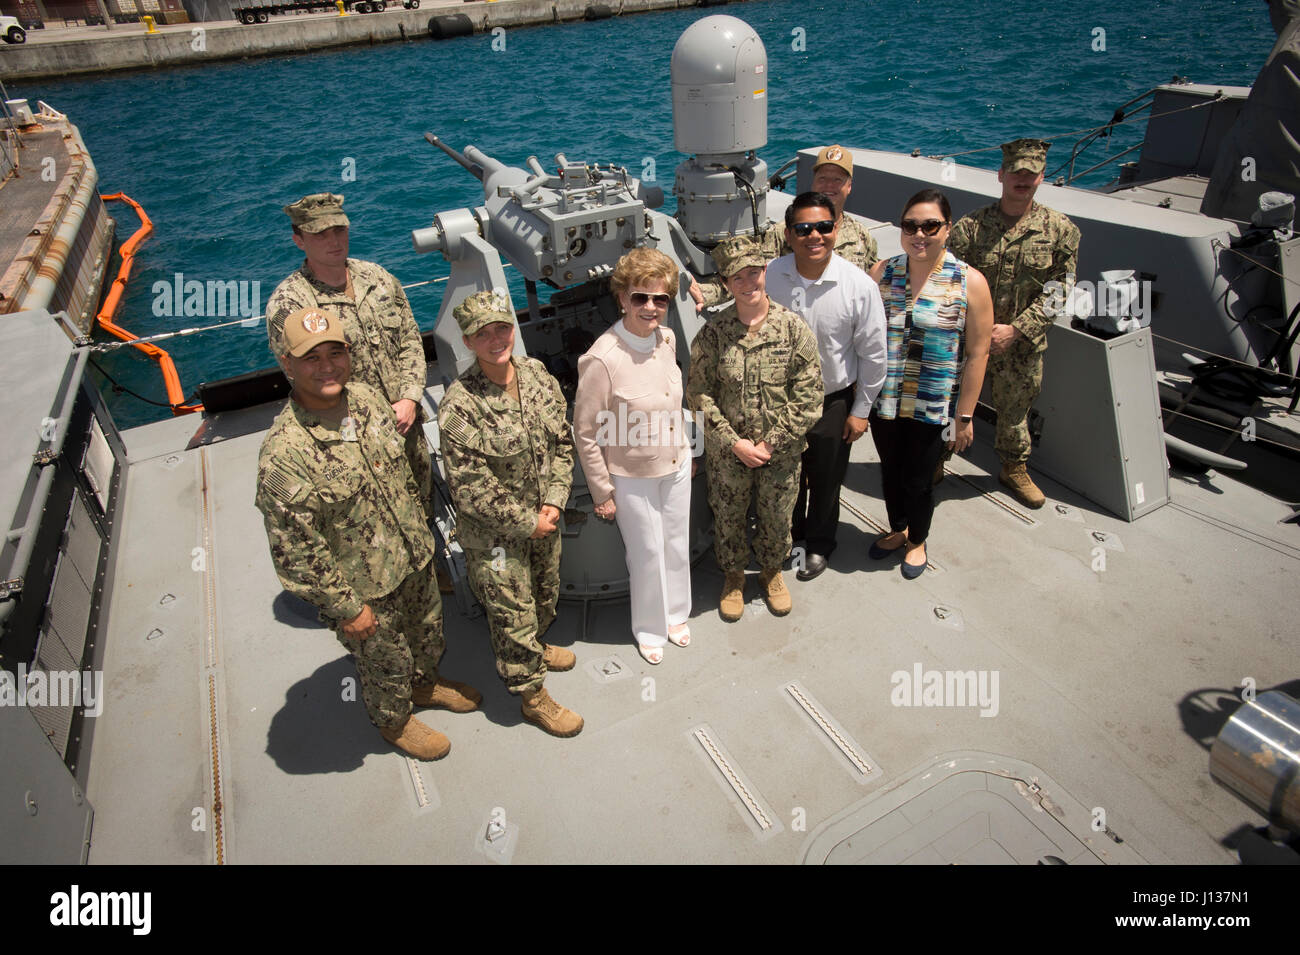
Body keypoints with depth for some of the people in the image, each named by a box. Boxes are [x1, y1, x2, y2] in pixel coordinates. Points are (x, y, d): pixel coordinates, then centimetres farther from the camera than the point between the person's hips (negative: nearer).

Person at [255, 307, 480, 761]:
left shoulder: (367, 397, -9)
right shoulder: (282, 455, -30)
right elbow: (296, 552, -23)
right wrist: (346, 608, -16)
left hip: (416, 556, 6)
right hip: (365, 588, -6)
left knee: (428, 632, 29)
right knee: (387, 661, 20)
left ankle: (425, 683, 61)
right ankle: (394, 722, 52)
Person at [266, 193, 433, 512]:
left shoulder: (378, 277, 2)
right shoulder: (286, 306, -14)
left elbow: (410, 340, 4)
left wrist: (409, 400, -9)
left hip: (407, 423, 5)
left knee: (422, 499, 21)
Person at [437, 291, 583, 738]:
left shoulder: (537, 374, -6)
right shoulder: (459, 406, -26)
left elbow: (562, 442, 2)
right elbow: (470, 489, -22)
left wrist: (553, 502, -9)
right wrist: (526, 522, -15)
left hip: (543, 517, 6)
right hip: (493, 531, -6)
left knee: (545, 595, 27)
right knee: (513, 614, 9)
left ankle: (536, 646, 58)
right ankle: (533, 697, 32)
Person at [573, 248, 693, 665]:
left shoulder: (667, 339, -6)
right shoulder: (602, 359, -26)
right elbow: (586, 432, -17)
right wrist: (602, 493, -10)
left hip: (676, 466, 6)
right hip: (632, 478, -5)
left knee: (677, 546, 21)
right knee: (648, 554, 13)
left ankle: (676, 614, 47)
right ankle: (649, 628, 40)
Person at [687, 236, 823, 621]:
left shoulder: (794, 328, -10)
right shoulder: (712, 334, -10)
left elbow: (807, 397, -9)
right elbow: (700, 394, -8)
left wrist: (771, 443, -14)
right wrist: (735, 443, -14)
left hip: (781, 451, 0)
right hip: (727, 451, 0)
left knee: (777, 517, 18)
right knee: (728, 517, 17)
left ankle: (772, 571, 47)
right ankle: (733, 575, 44)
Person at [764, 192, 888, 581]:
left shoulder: (859, 285, -18)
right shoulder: (770, 277, -13)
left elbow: (873, 353, -8)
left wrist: (861, 410, -4)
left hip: (833, 401, -2)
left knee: (825, 480, 17)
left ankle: (819, 544, 43)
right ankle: (789, 535, 48)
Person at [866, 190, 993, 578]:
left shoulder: (970, 283, -10)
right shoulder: (882, 273, -2)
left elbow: (977, 354, -8)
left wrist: (965, 415, -9)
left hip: (933, 409, -3)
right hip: (883, 402, 3)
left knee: (917, 480, 12)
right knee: (890, 473, 19)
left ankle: (917, 541, 40)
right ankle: (898, 531, 46)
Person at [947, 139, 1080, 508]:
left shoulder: (1060, 230, -4)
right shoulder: (971, 226, -8)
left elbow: (1058, 291, -5)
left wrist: (1015, 330, -16)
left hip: (1021, 345, 2)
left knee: (1014, 409, 19)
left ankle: (1014, 468, 42)